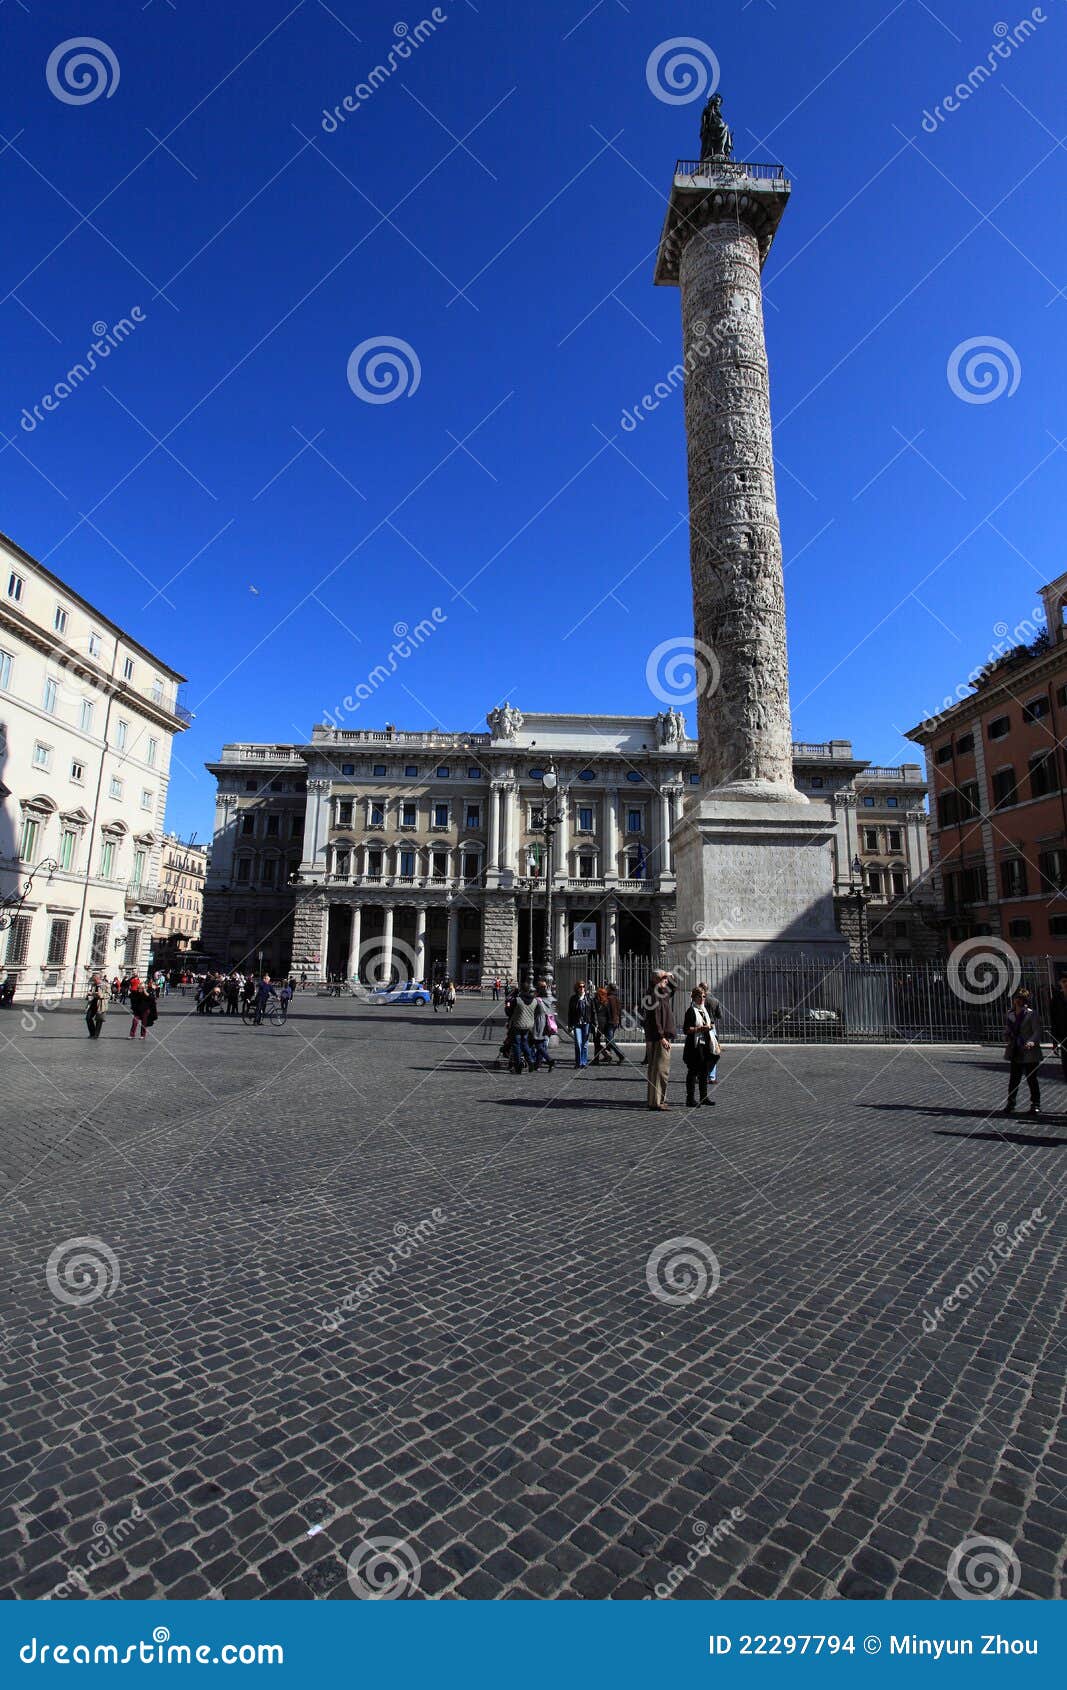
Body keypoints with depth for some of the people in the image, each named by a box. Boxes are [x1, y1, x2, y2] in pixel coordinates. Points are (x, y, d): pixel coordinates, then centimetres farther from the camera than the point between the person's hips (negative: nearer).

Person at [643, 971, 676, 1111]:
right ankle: (656, 1102, -7)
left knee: (654, 1068, 15)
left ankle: (655, 1099, 24)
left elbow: (673, 988, 34)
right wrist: (662, 1037, -23)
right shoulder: (654, 996, -14)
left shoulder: (663, 994, 15)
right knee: (660, 1069, -9)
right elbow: (655, 1019, -20)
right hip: (658, 1038, -10)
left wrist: (668, 976, 15)